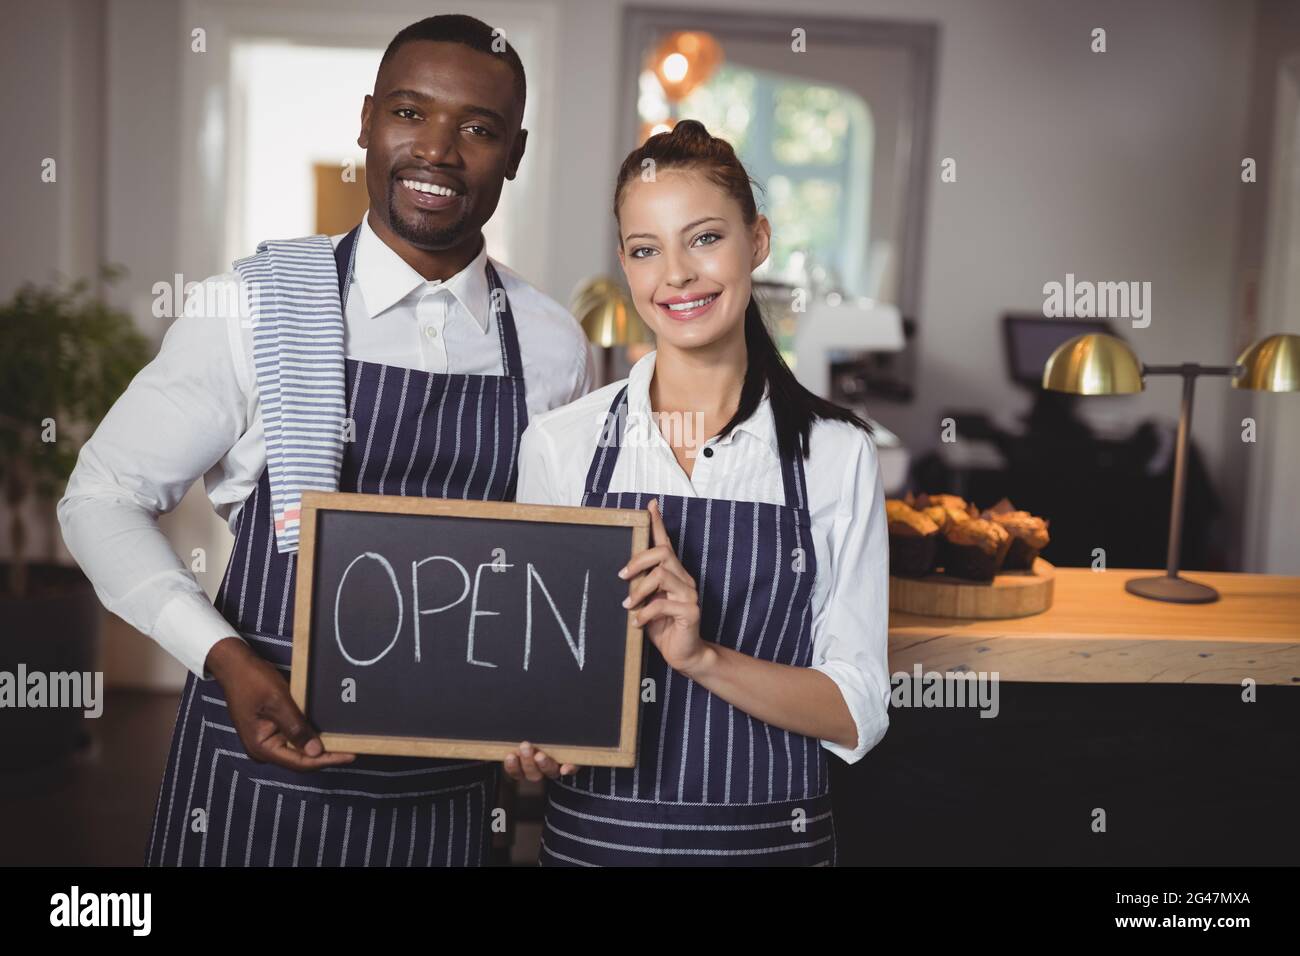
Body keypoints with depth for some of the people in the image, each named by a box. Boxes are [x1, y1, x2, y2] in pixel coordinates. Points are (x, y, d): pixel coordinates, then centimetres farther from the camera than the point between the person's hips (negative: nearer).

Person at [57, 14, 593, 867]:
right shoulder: (258, 307, -9)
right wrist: (225, 658, -17)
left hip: (447, 795, 3)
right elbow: (105, 497, -4)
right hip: (261, 773, -2)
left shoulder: (554, 349, -2)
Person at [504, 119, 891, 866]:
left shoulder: (837, 453, -7)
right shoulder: (559, 443, -5)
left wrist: (703, 656, -22)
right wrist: (531, 745, -15)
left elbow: (857, 715, -8)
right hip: (594, 832, 1)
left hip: (771, 835, 0)